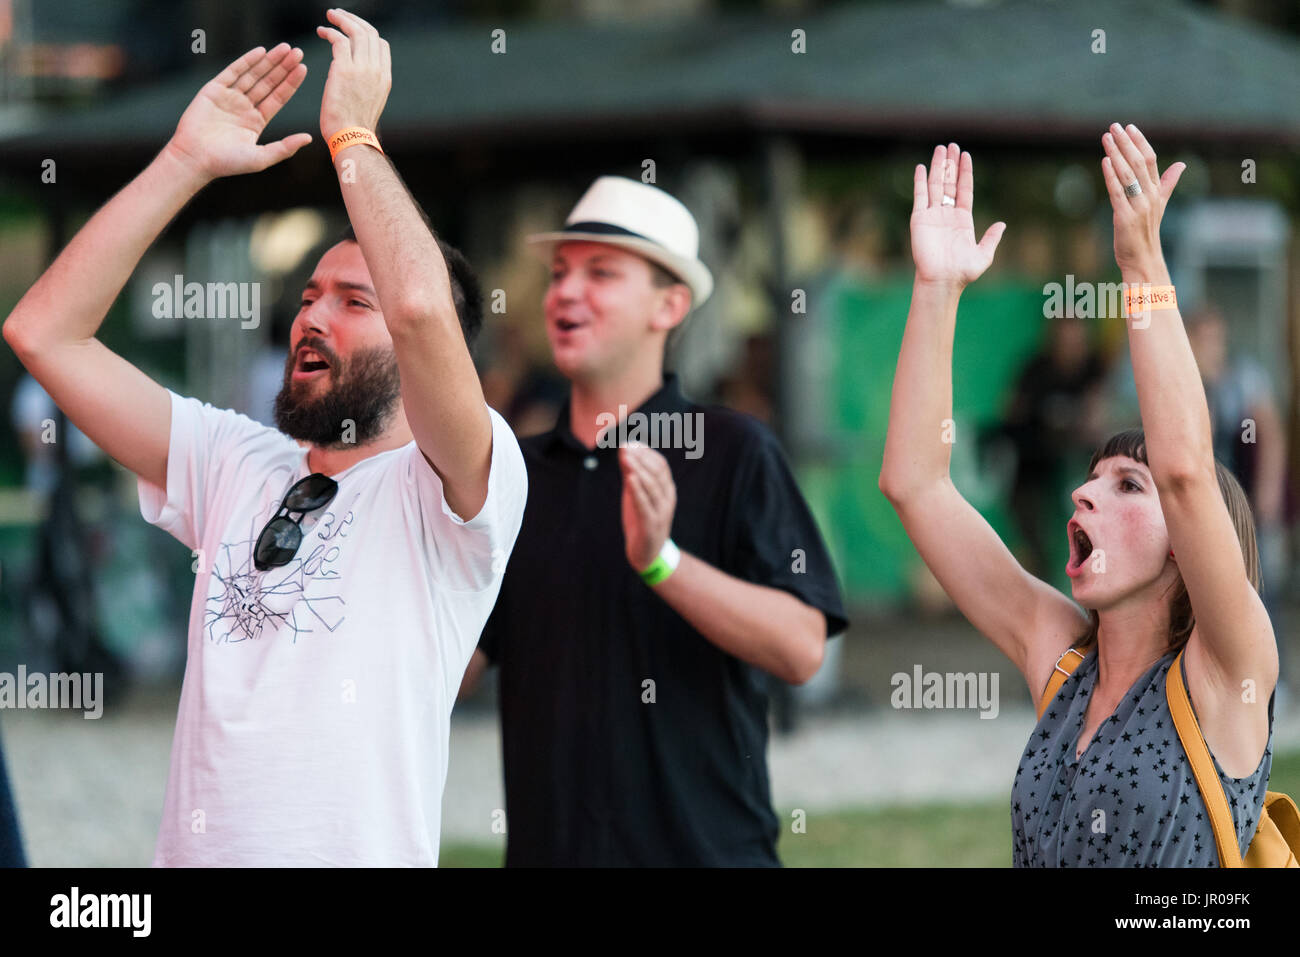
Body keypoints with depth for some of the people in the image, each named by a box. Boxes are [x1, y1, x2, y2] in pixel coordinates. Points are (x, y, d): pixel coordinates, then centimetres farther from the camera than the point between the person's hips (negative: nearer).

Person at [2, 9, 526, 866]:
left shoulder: (446, 492, -3)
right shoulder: (235, 465, 14)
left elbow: (422, 308, -22)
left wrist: (352, 134, -9)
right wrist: (187, 163, 6)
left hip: (361, 854, -5)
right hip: (192, 851, 5)